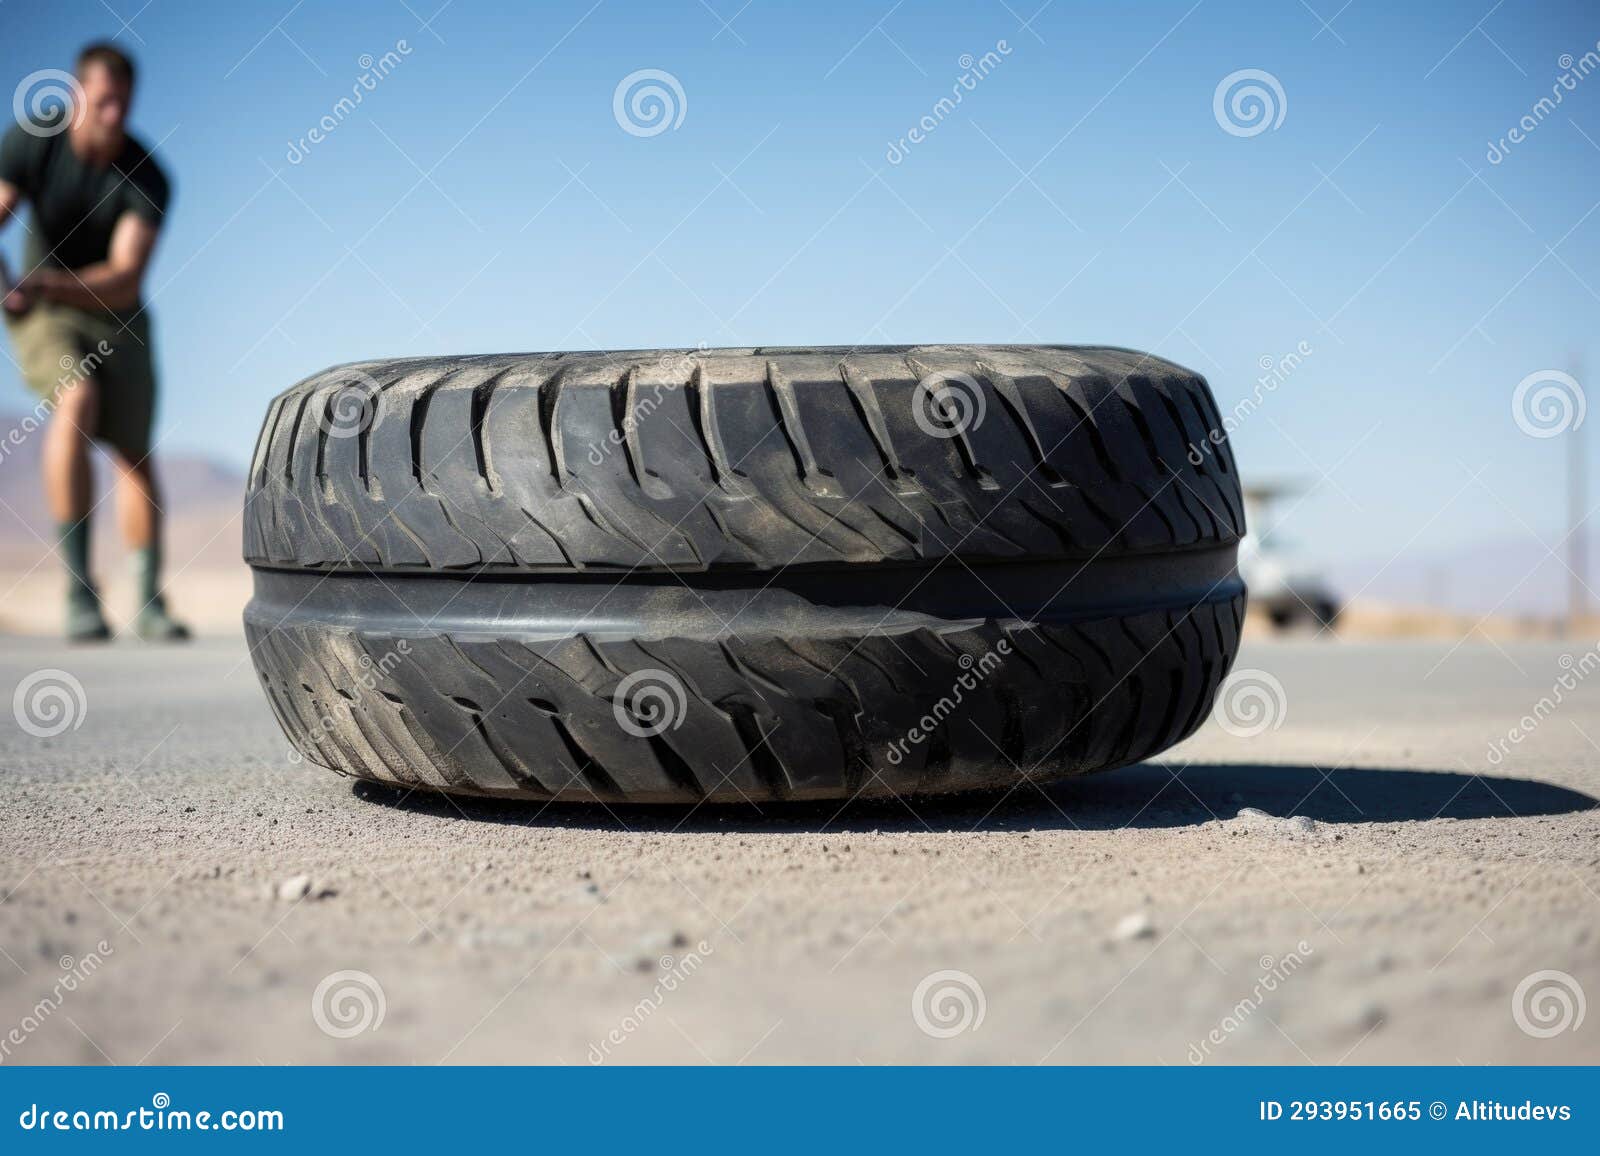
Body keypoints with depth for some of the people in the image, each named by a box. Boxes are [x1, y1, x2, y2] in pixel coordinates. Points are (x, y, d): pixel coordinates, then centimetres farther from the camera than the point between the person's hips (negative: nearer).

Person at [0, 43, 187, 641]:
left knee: (134, 450, -3)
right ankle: (78, 588, -26)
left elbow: (125, 281, -29)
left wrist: (48, 285, -46)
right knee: (76, 402, -29)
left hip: (114, 316, 2)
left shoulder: (146, 178, -21)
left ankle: (150, 603, 9)